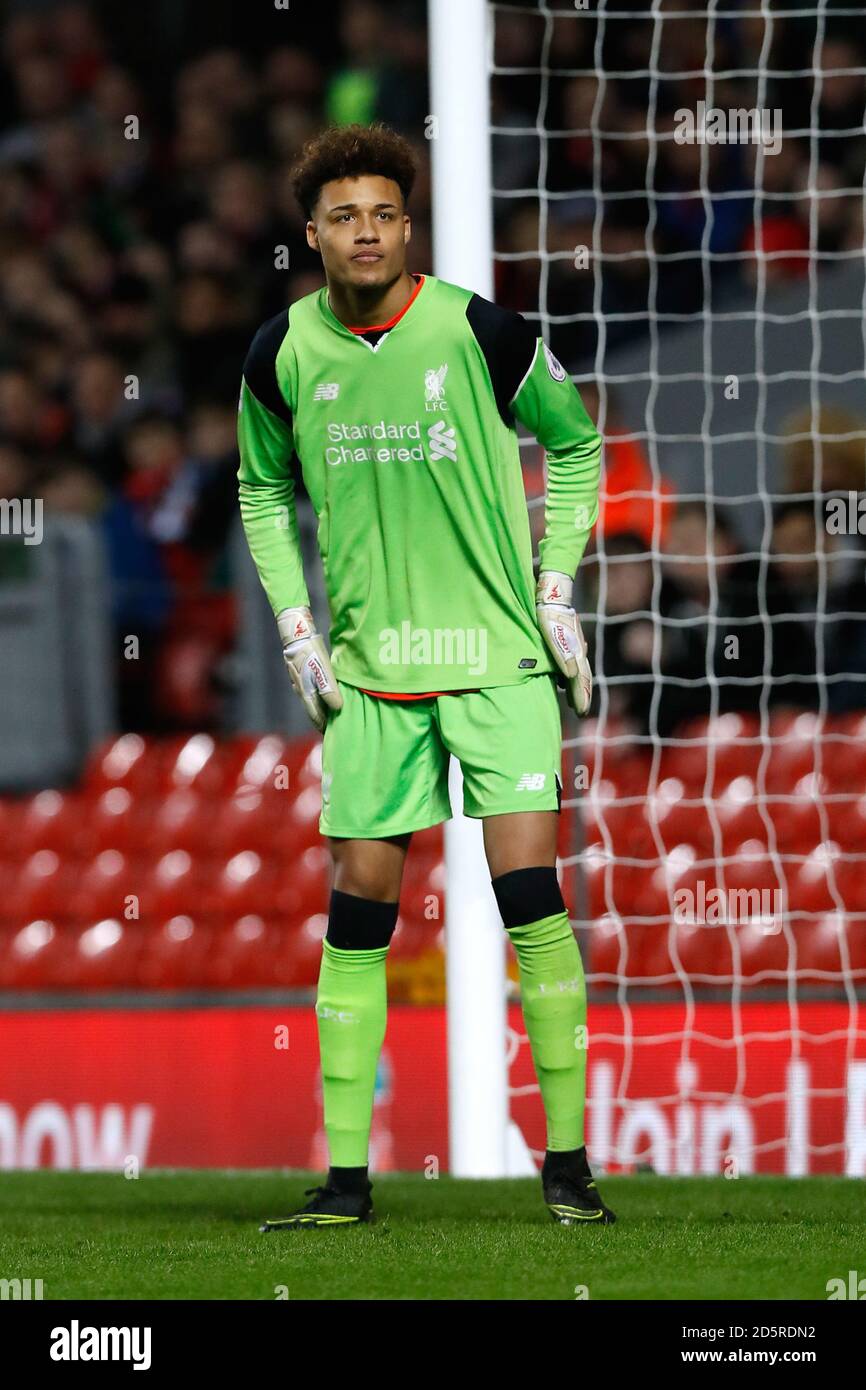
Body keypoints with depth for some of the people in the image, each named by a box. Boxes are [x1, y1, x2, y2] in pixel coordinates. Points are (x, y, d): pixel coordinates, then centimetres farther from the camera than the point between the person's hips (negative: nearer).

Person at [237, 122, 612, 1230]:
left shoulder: (478, 330, -7)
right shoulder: (282, 357, 0)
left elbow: (574, 444, 9)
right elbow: (263, 490, 18)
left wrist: (557, 589, 3)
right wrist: (295, 627, 8)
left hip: (495, 650, -2)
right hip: (367, 666, 2)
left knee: (528, 886, -11)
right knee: (359, 906, 1)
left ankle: (566, 1161, -3)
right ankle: (346, 1174, 6)